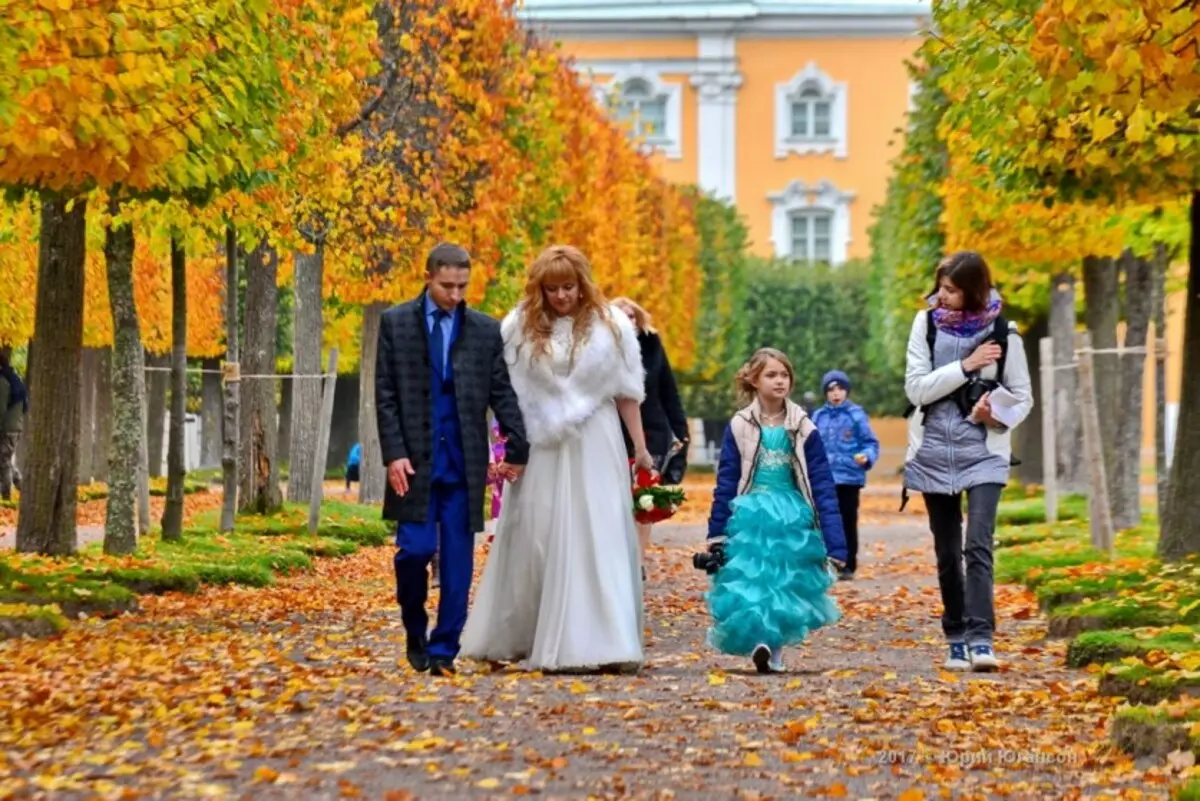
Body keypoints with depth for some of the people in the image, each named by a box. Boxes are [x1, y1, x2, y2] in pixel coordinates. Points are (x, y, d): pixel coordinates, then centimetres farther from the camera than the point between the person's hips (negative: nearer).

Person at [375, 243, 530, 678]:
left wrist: (518, 447, -6)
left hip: (464, 463, 2)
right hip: (414, 460, -2)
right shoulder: (395, 323, 3)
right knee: (415, 549, -9)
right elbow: (385, 395, 1)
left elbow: (503, 394, 6)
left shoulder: (486, 330, 7)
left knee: (457, 561, 1)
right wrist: (394, 453, -9)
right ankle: (415, 633, 14)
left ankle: (444, 650, 9)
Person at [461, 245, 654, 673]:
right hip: (540, 449, 0)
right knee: (534, 539, 5)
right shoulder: (519, 326, 0)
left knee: (600, 539, -3)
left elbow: (627, 391, 5)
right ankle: (512, 638, 16)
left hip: (595, 449, 0)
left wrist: (640, 446, 3)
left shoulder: (610, 324, 2)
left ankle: (603, 644, -1)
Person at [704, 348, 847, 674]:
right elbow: (725, 484, 6)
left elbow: (823, 488, 1)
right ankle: (760, 642, -14)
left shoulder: (804, 430, 1)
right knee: (750, 584, -10)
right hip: (750, 520, 0)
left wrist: (835, 543, -3)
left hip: (793, 521, 0)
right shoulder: (740, 427, 1)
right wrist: (716, 534, 5)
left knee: (788, 586, 0)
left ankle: (774, 651, 4)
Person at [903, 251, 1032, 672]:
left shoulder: (1002, 332, -3)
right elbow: (916, 388, -7)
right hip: (934, 451, 2)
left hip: (983, 451, -2)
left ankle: (980, 638, -20)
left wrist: (997, 417, -17)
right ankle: (957, 638, 17)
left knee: (979, 544, -17)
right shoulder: (927, 324, 1)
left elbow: (1023, 397, 3)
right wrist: (965, 366, -16)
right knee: (947, 552, 8)